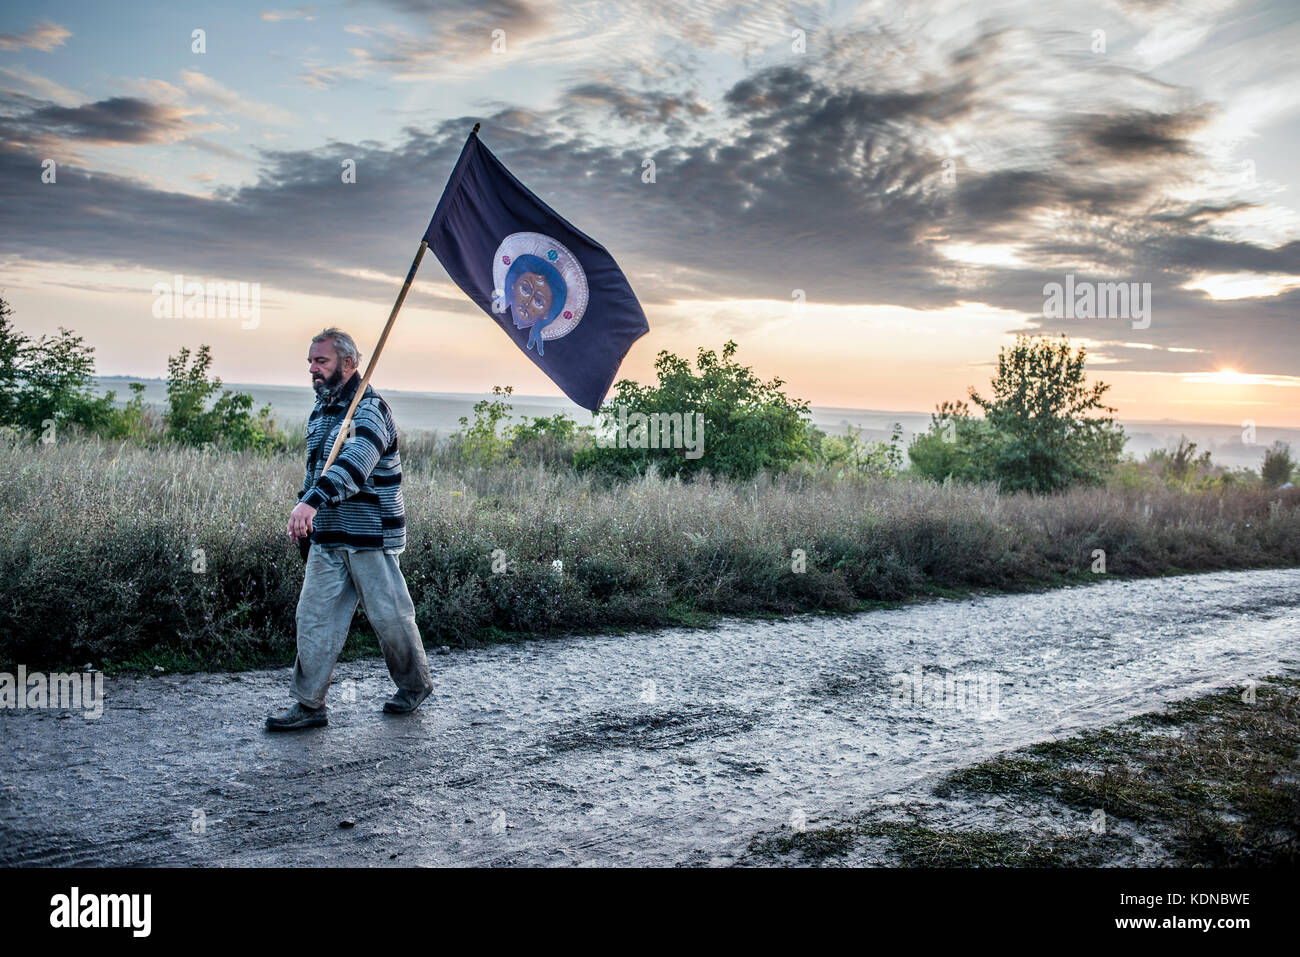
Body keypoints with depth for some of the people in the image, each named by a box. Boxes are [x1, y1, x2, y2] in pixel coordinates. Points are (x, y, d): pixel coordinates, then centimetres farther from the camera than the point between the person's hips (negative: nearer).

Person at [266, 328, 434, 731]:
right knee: (314, 617, 3)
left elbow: (356, 461, -32)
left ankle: (415, 684, 25)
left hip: (370, 535, -7)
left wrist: (313, 500, -44)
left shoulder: (369, 408, -13)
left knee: (389, 615, 3)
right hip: (326, 537, 7)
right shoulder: (320, 410, 15)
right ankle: (309, 704, 10)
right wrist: (305, 506, 17)